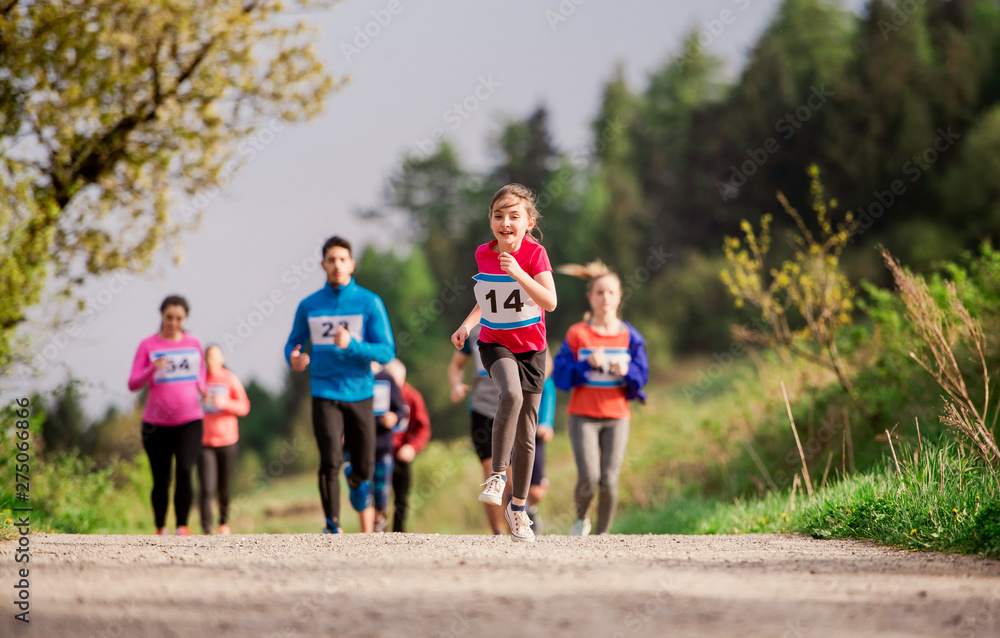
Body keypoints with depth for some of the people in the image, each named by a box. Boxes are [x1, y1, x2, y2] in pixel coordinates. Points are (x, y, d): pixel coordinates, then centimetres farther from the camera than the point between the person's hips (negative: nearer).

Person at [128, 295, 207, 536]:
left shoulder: (194, 343, 8)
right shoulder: (148, 345, 0)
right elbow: (133, 384, -4)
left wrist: (202, 388, 2)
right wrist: (152, 370, -22)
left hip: (189, 420, 1)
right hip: (156, 423, -1)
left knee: (184, 471, -17)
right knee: (160, 480, 6)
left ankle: (182, 527, -11)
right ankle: (160, 530, 22)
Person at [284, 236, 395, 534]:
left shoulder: (370, 303, -1)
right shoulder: (308, 306, 5)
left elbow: (387, 352, -5)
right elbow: (293, 342, 17)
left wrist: (352, 344, -22)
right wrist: (294, 358, -8)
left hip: (360, 393, 0)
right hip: (324, 394, 0)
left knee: (364, 468, 7)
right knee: (330, 461, -17)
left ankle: (356, 480, 44)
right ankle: (333, 526, -6)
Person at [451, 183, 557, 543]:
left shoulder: (534, 254, -13)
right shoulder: (483, 255, -3)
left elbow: (550, 302, -26)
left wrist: (518, 273, -36)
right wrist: (467, 324, 2)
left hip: (530, 348, 0)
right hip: (494, 342, 0)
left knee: (527, 432, 4)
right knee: (511, 395, -32)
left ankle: (518, 507, 21)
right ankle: (498, 474, -18)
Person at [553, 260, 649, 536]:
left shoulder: (629, 336, 5)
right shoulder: (577, 334, 0)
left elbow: (642, 375, 5)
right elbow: (560, 375, -3)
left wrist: (626, 371, -16)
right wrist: (587, 364, -17)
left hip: (616, 416, 2)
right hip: (583, 416, -1)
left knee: (609, 481, -8)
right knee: (589, 478, -13)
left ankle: (602, 533, 10)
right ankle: (581, 518, 18)